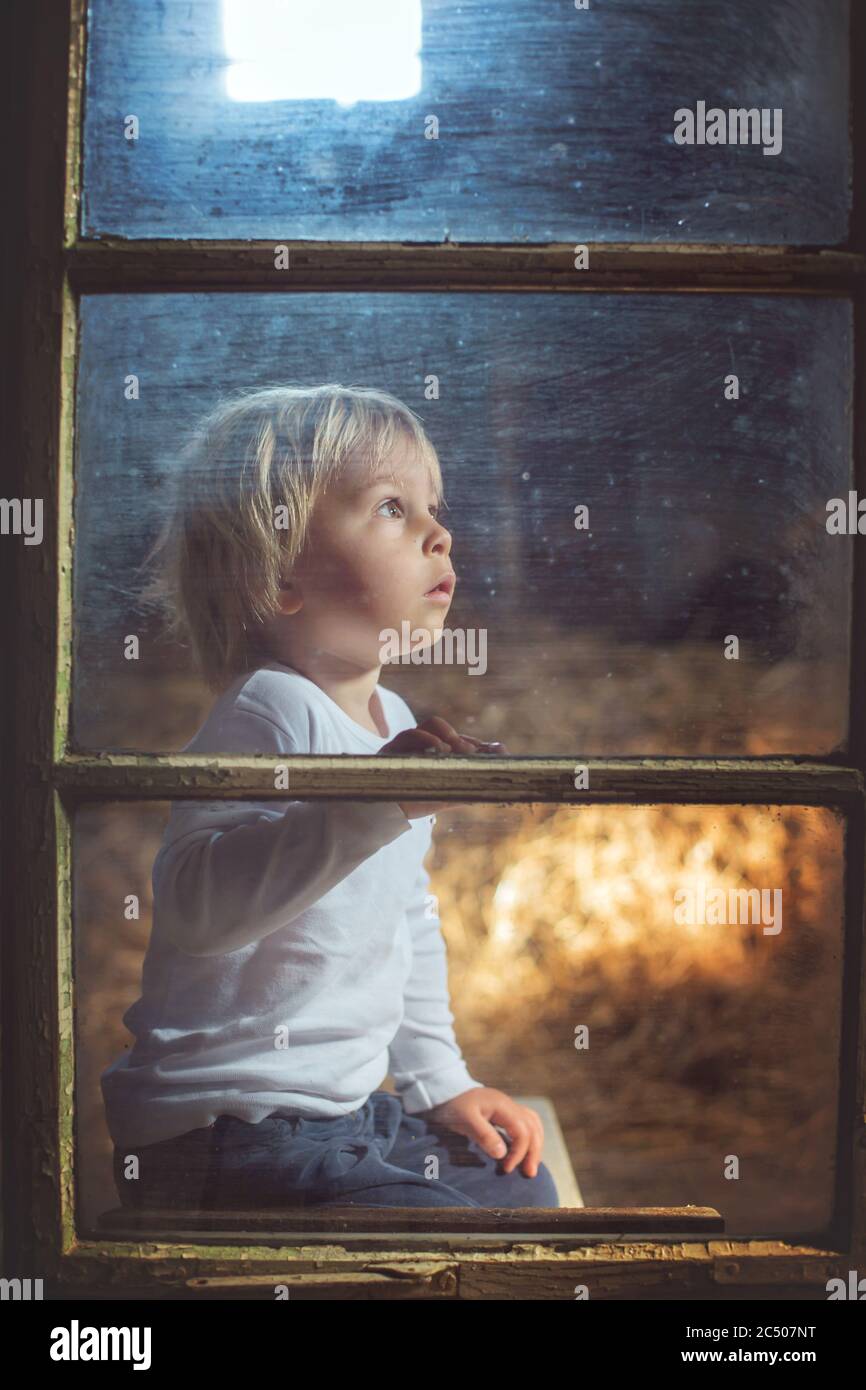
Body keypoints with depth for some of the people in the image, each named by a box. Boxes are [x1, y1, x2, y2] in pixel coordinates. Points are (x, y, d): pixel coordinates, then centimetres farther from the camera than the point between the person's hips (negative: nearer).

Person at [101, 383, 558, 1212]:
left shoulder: (395, 719, 8)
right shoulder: (270, 712, -22)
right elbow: (195, 901, -37)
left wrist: (442, 1082, 18)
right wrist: (367, 807, -46)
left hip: (351, 1108, 9)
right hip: (225, 1134, -9)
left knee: (526, 1189, 21)